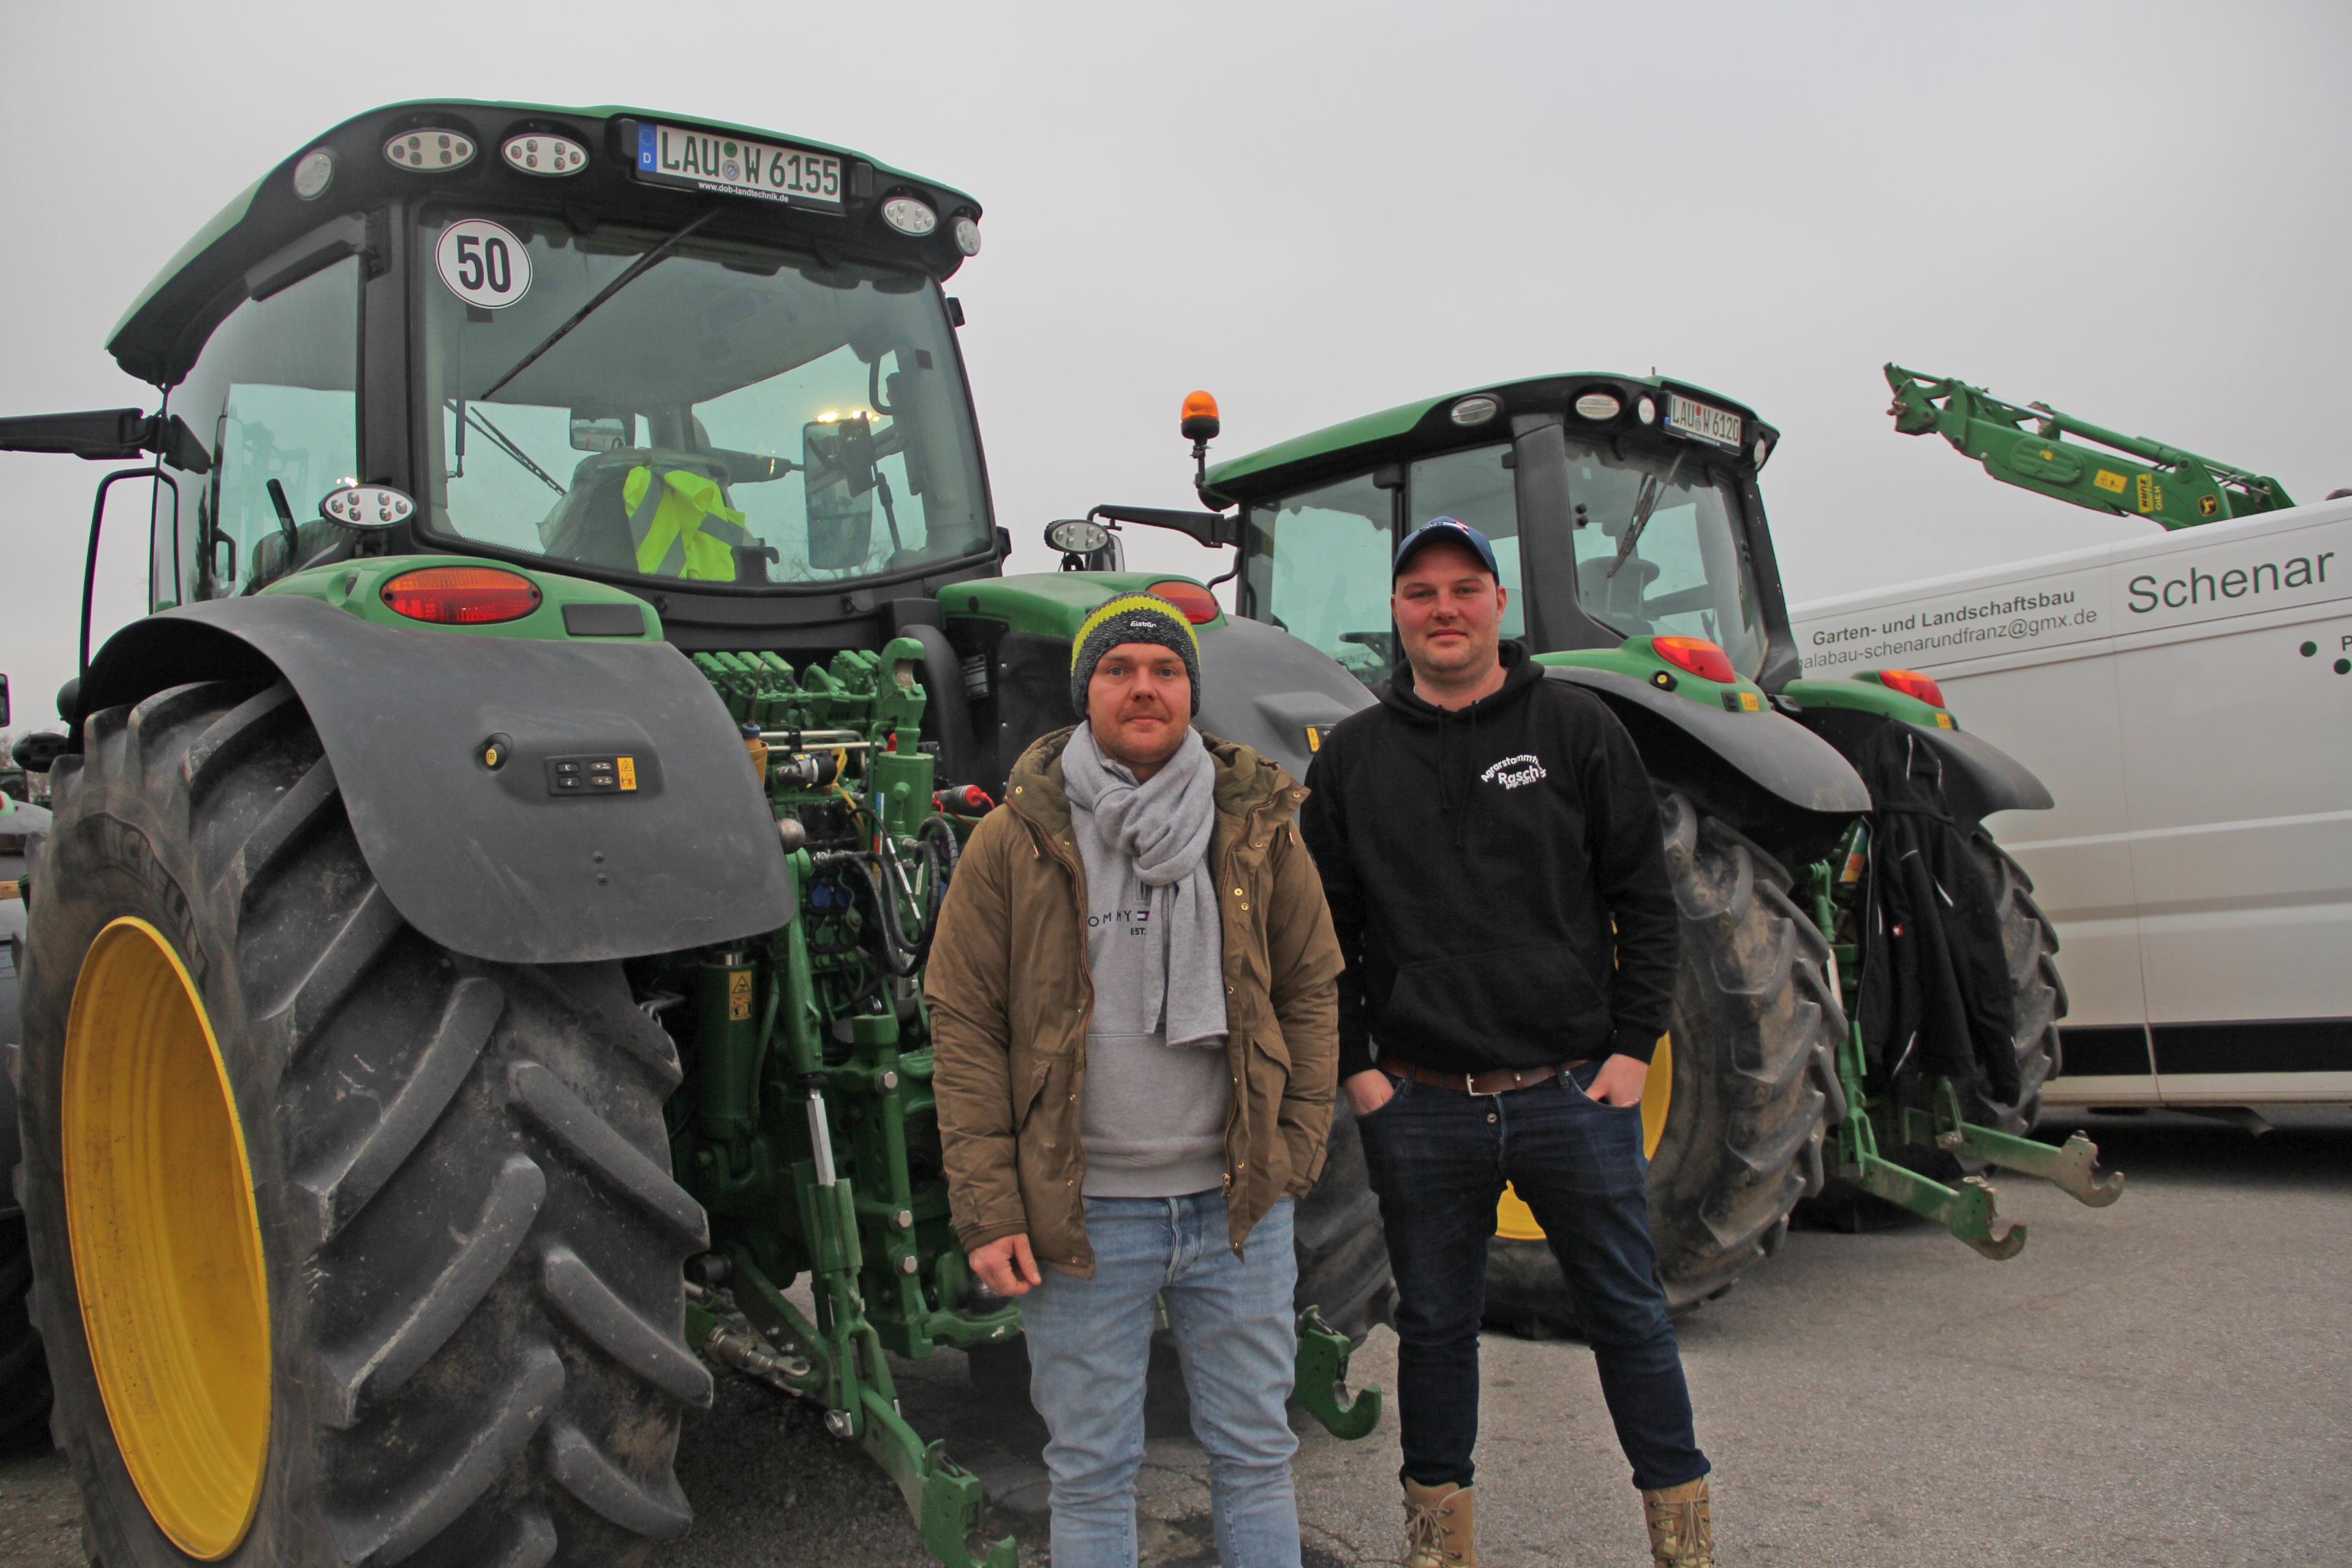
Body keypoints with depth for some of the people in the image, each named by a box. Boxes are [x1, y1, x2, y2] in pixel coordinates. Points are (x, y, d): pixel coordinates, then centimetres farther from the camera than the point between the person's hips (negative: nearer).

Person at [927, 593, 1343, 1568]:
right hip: (1079, 1213, -1)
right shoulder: (1015, 838, -4)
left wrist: (1295, 1149, 0)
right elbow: (964, 1023, -4)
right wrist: (987, 1210, -8)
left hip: (1236, 1205, 2)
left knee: (1256, 1454, 15)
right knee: (1091, 1472, 11)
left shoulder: (1257, 826, 2)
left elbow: (1311, 989, 8)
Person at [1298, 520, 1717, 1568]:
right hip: (1418, 1107, 1)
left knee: (1627, 1315, 10)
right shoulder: (1351, 757, 6)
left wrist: (1634, 1047, -3)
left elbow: (1646, 902, 4)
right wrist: (1355, 1065, 0)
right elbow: (1324, 930, 8)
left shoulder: (1577, 729, 2)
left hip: (1575, 1094, -1)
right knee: (1435, 1324, 13)